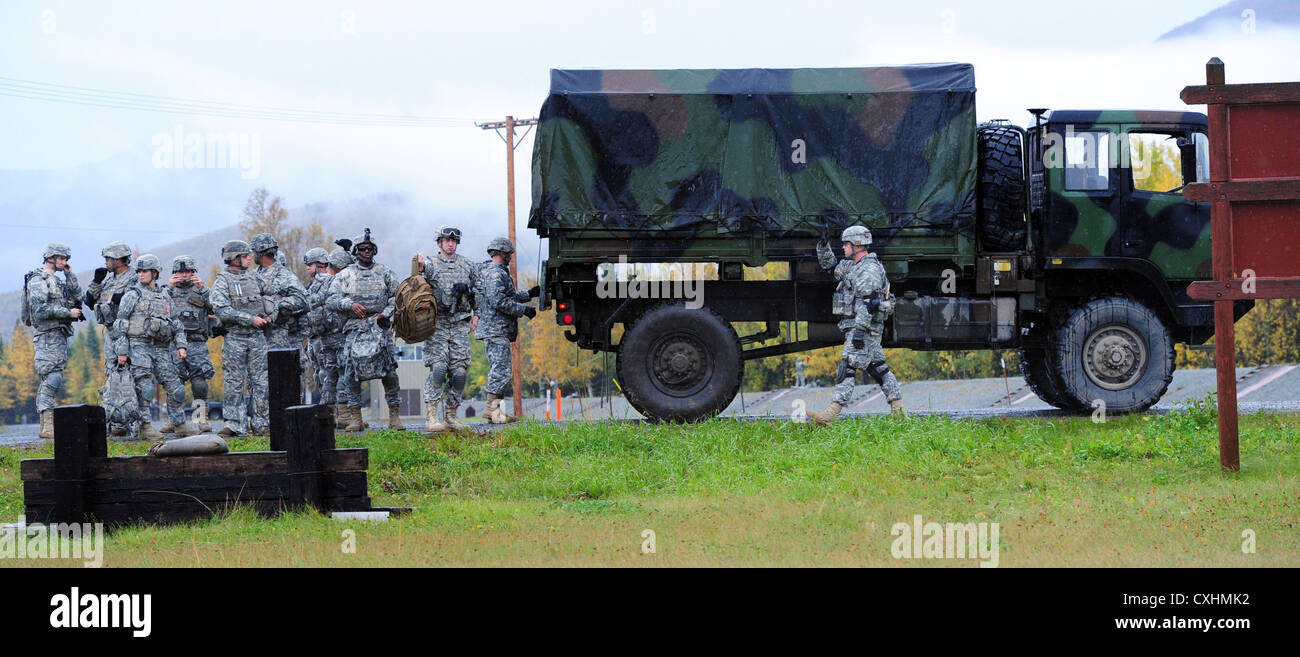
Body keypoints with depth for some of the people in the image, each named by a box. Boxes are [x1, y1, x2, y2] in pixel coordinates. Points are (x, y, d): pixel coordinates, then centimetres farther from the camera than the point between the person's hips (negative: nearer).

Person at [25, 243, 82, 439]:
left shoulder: (58, 281, 20)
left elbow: (77, 297, 15)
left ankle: (47, 425, 10)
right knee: (51, 379, -16)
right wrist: (68, 313, -16)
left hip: (60, 336, 10)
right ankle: (47, 426, -19)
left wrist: (70, 275, 8)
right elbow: (40, 310, -19)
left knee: (52, 380, 8)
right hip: (47, 336, -10)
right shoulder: (38, 281, -9)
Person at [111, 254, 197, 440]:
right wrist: (122, 351, -8)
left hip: (161, 349, 5)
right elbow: (121, 325, -1)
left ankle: (180, 425, 10)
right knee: (145, 388, -11)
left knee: (175, 388, 2)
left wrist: (181, 345, 7)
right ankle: (144, 427, -7)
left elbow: (176, 323, 20)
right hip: (139, 346, -5)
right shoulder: (133, 295, 2)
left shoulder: (165, 297, 17)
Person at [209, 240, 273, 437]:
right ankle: (234, 424, 2)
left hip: (257, 337, 5)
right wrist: (250, 319, -20)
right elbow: (222, 310, -17)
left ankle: (261, 422, 9)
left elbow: (268, 301, 25)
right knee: (235, 383, -1)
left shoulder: (253, 279, 13)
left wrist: (268, 316, 4)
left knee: (260, 381, 3)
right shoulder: (222, 282, -4)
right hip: (235, 338, -5)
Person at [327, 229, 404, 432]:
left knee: (389, 370, -9)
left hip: (380, 325, 0)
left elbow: (397, 296, 10)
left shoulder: (385, 273, 12)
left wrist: (385, 313, -5)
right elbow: (330, 300, 3)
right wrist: (349, 304, -14)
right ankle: (355, 418, -2)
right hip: (355, 327, 0)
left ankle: (394, 415, -4)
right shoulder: (345, 275, 9)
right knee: (352, 372, -6)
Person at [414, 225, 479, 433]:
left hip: (460, 325, 4)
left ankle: (452, 416, 9)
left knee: (459, 371, 0)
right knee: (438, 368, -14)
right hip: (437, 324, -4)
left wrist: (476, 314, 13)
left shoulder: (467, 265, 13)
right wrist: (420, 266, -41)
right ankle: (431, 417, -16)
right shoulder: (431, 264, 2)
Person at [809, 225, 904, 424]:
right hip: (856, 327, 10)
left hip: (865, 327, -10)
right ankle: (898, 410, 12)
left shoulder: (869, 269, -15)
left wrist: (860, 329, -30)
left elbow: (866, 303, -23)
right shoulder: (851, 265, 17)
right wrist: (823, 246, 15)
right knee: (878, 368, 11)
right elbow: (829, 264, 32)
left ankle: (831, 414, -22)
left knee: (847, 367, -15)